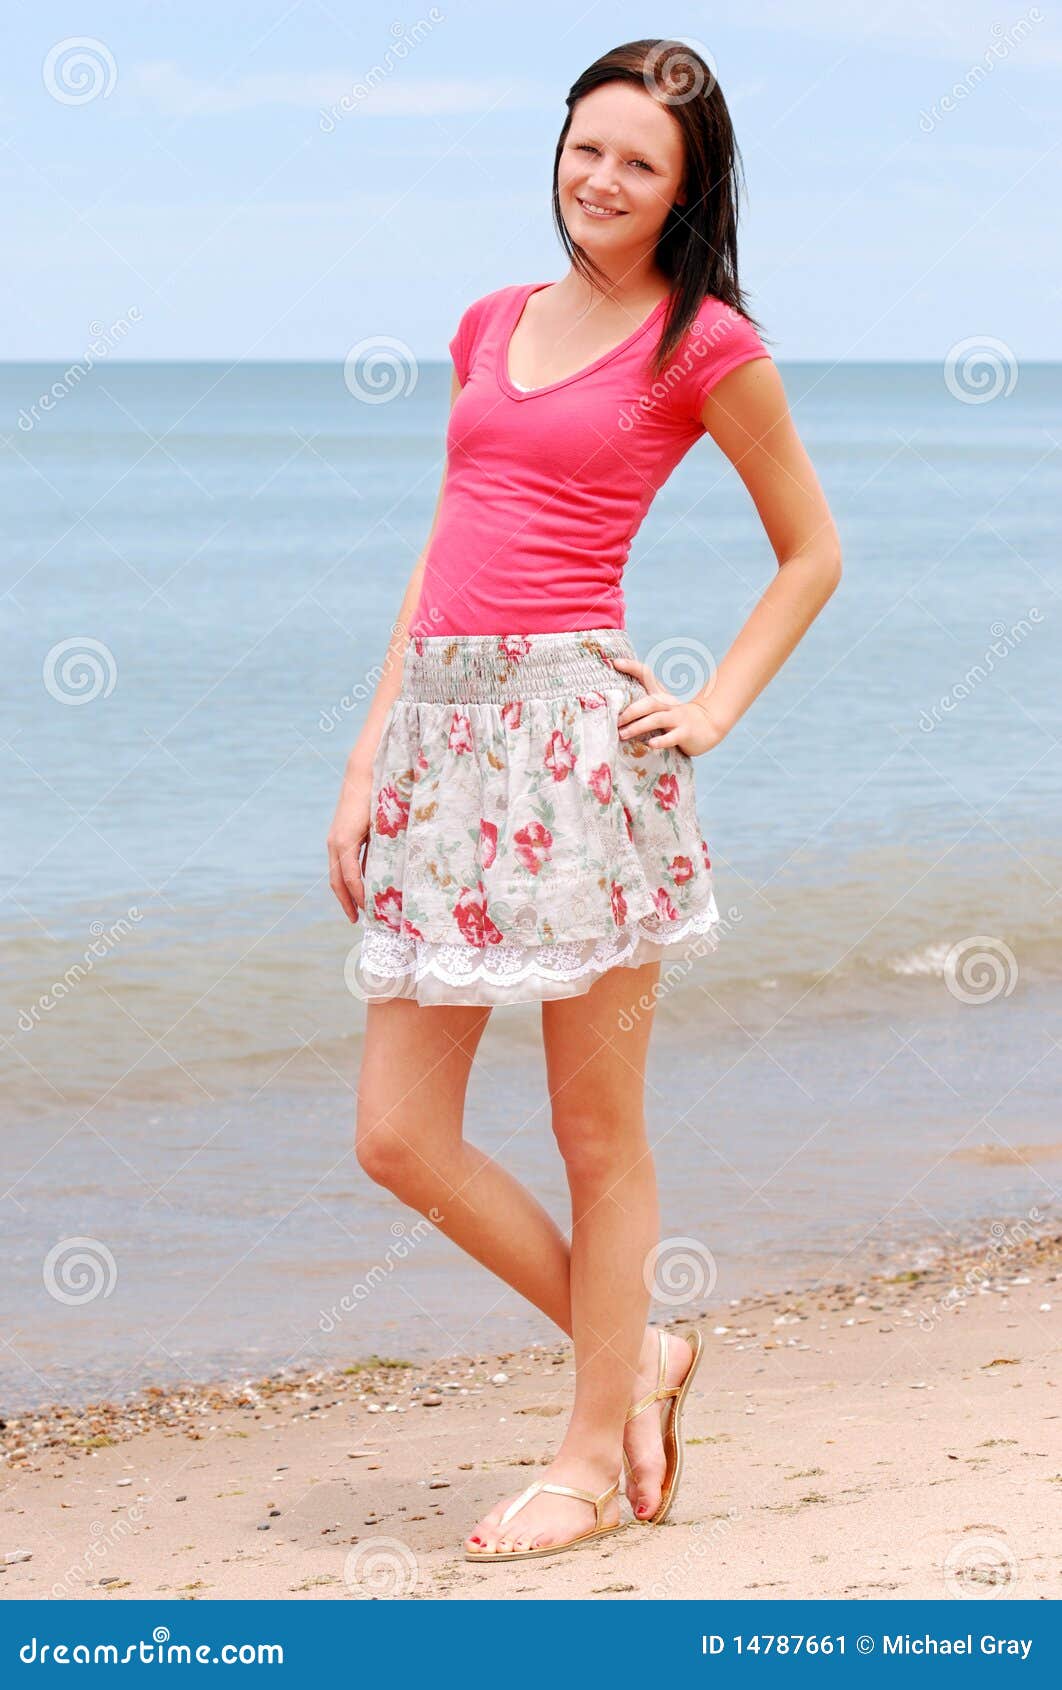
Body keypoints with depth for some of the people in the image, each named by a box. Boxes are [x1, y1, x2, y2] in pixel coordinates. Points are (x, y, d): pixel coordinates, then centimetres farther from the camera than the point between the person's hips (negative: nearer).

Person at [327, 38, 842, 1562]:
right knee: (399, 1135, 4)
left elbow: (812, 552, 9)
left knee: (598, 1130, 3)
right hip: (443, 729, 6)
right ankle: (639, 1353, 23)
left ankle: (596, 1458, 17)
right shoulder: (493, 324, 17)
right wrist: (365, 763, 13)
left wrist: (714, 708, -2)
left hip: (576, 734, -6)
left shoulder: (707, 343, 1)